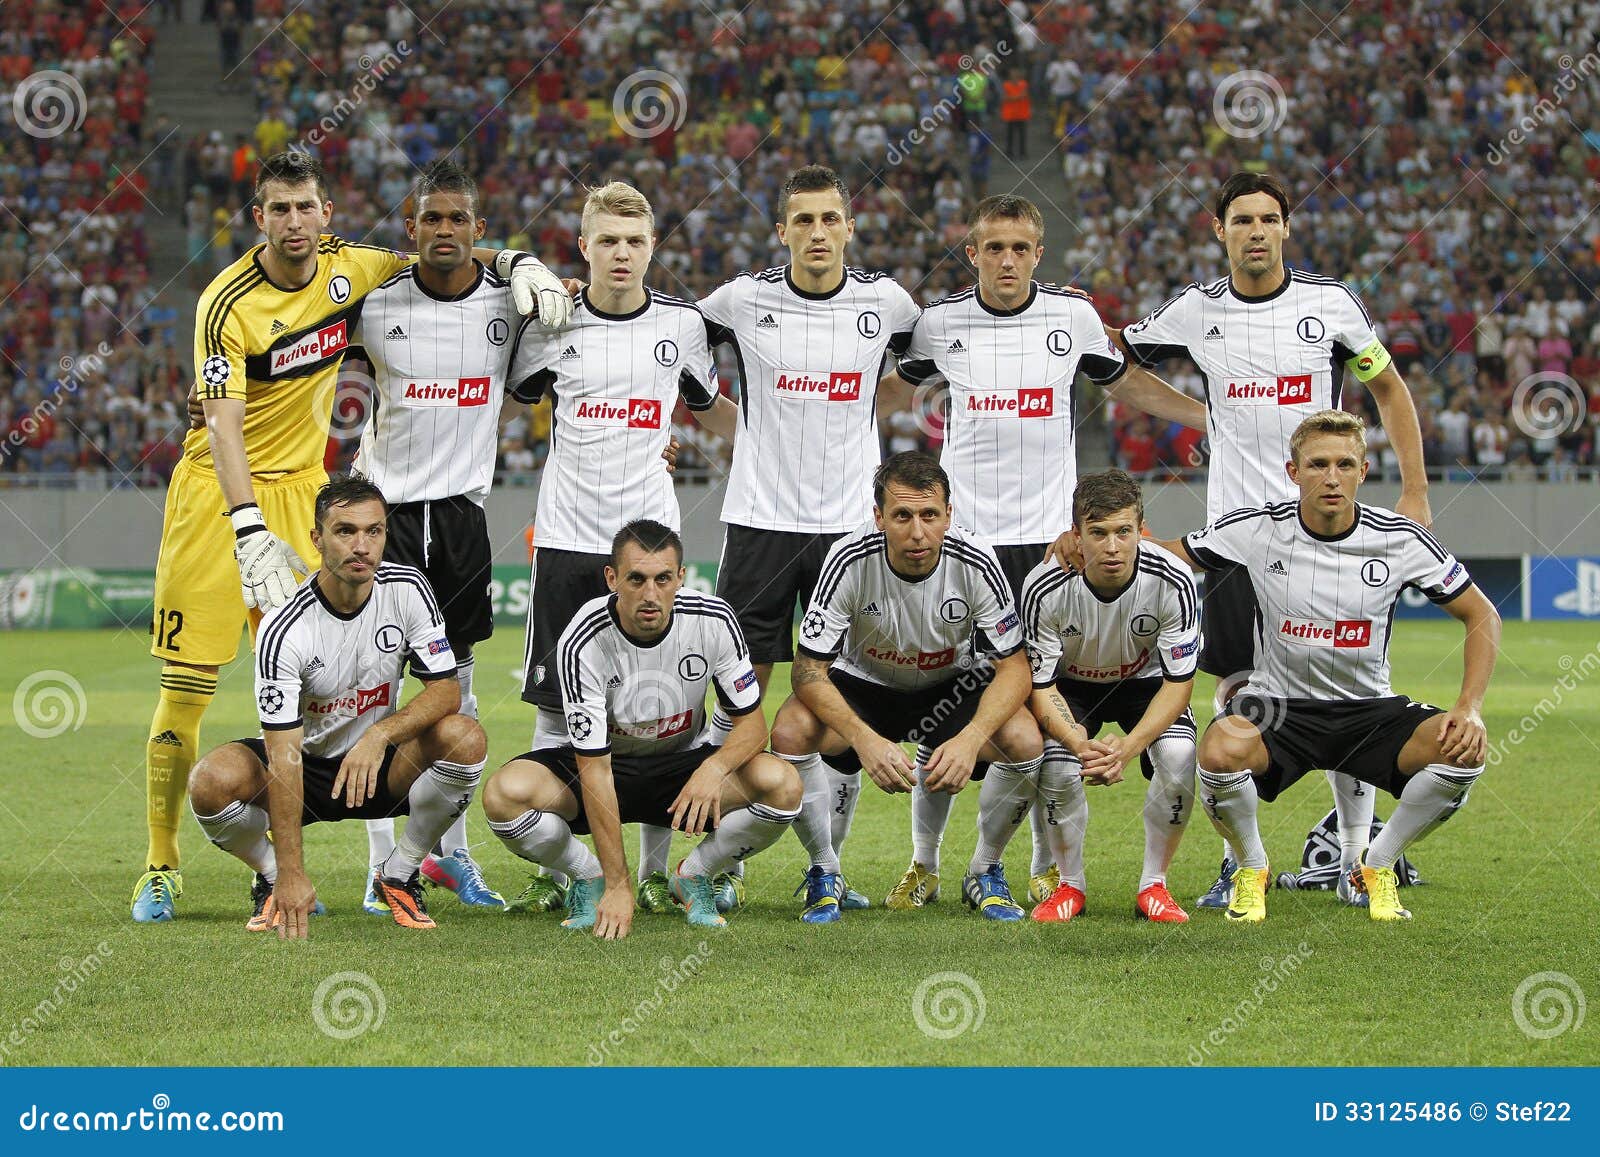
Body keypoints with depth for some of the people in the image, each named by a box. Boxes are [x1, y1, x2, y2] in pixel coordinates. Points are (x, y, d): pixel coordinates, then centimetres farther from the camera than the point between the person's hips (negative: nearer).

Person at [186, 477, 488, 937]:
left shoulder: (407, 589, -14)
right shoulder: (284, 628, -25)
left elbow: (445, 689, -13)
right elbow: (283, 756, -28)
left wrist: (380, 735, -34)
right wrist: (292, 874, -33)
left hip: (379, 763, 3)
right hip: (305, 766, -2)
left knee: (465, 738, -27)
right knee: (212, 782, -32)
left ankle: (398, 875, -5)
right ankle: (275, 880, 0)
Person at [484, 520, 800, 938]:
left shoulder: (714, 619, -19)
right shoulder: (583, 642, -27)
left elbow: (752, 723, -9)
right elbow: (595, 769, -27)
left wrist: (714, 769, -34)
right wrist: (618, 885, -32)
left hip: (683, 763, 2)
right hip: (605, 761, -2)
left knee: (782, 785, -27)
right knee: (505, 793, -32)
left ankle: (693, 877, 1)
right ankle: (590, 878, -1)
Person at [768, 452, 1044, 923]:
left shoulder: (975, 563, -25)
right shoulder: (850, 560, -27)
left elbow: (1014, 667, -19)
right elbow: (809, 670, -25)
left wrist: (970, 738, -38)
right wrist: (865, 739, -42)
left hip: (950, 686, 1)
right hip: (862, 683, -1)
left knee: (1023, 740, -28)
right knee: (791, 729, -31)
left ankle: (985, 873, 0)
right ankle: (825, 874, -7)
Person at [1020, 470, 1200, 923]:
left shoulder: (1172, 582, -29)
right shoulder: (1045, 588, -30)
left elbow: (1178, 682, -22)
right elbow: (1041, 686, -21)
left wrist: (1129, 746, -38)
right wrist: (1081, 744, -41)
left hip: (1145, 680, 0)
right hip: (1072, 685, 0)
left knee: (1179, 758, -28)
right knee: (1060, 765, -28)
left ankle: (1154, 886, -8)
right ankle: (1070, 886, -3)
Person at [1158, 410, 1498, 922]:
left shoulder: (1400, 539, -8)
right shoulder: (1258, 529, -8)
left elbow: (1481, 616, 0)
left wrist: (1470, 708, -14)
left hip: (1368, 708, 1)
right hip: (1278, 707, -1)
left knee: (1462, 749, -26)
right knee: (1221, 750, -36)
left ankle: (1375, 868, 2)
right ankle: (1251, 869, 0)